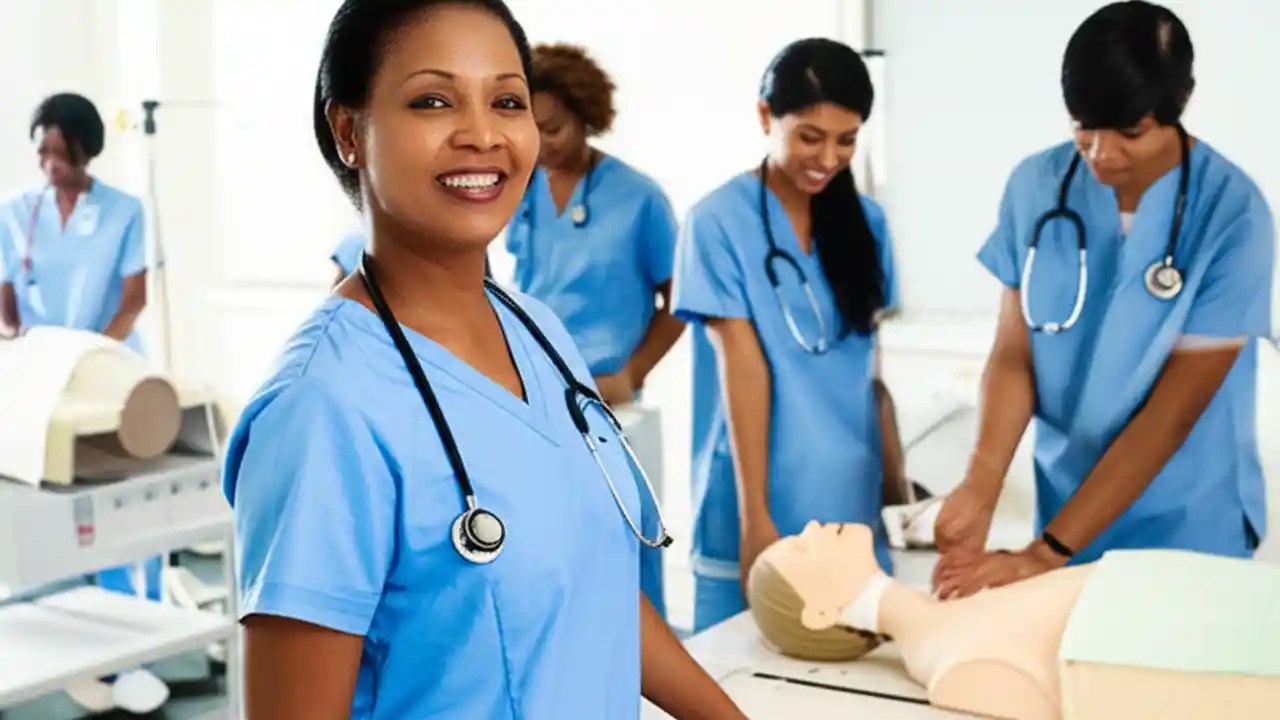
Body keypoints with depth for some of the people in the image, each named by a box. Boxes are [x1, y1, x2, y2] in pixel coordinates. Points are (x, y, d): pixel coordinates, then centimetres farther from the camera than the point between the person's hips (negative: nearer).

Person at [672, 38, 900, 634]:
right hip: (762, 495, -4)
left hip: (853, 499, 4)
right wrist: (755, 515, -13)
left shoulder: (866, 222, 8)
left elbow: (872, 361, 11)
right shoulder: (719, 223, -7)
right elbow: (742, 367, -12)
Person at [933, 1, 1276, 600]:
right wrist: (982, 484, -23)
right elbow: (1013, 354, -5)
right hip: (1067, 507, 3)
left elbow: (1171, 414, -18)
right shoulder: (1036, 186, -8)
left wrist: (1043, 555, -21)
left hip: (1185, 532, -3)